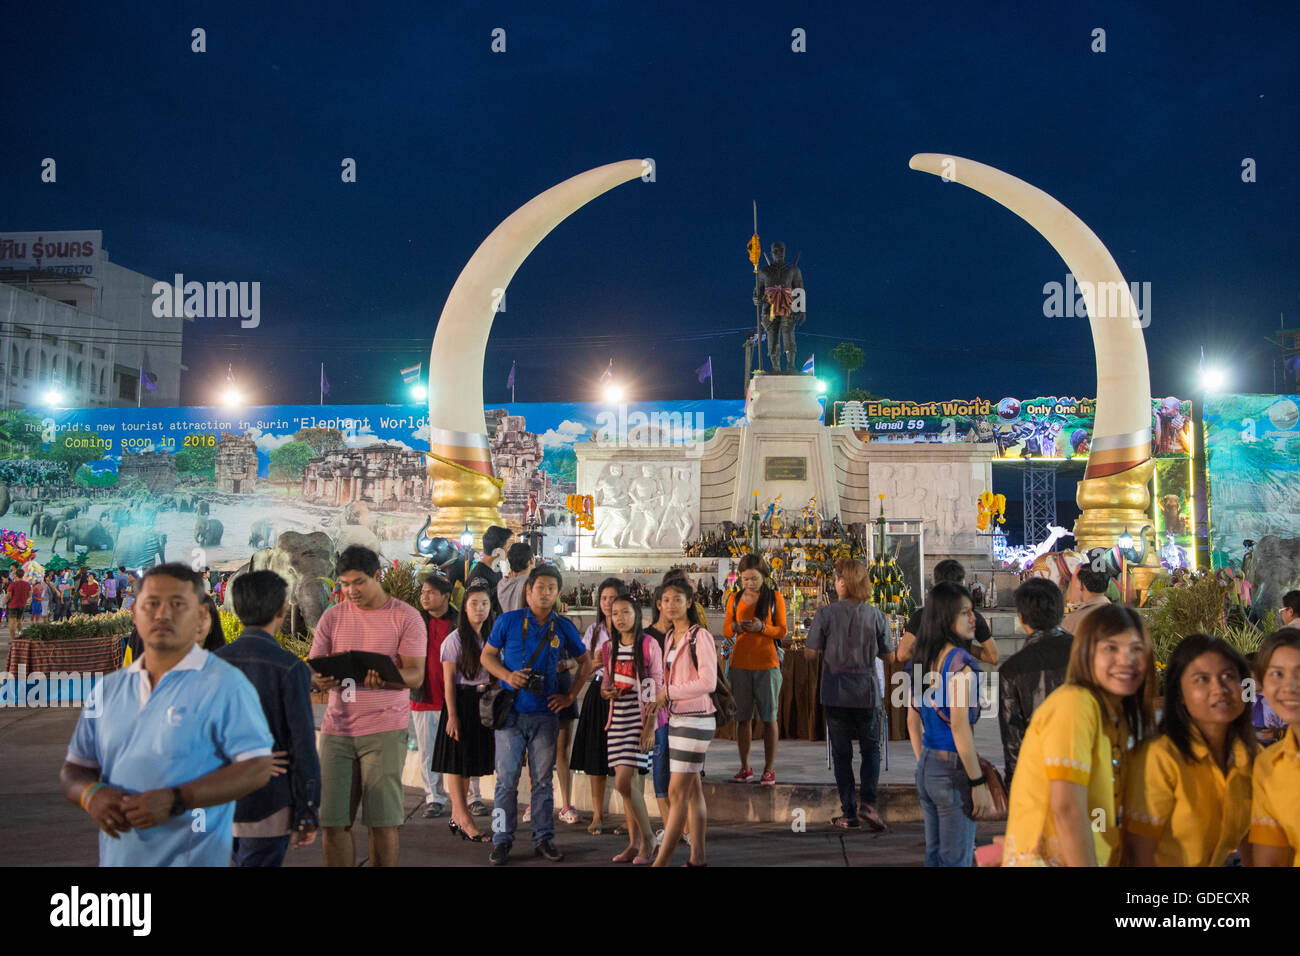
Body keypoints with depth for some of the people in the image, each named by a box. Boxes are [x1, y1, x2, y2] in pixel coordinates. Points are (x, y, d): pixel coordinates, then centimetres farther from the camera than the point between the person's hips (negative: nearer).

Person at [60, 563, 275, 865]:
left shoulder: (225, 684, -9)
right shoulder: (108, 689, 9)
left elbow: (257, 768, -14)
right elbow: (74, 770, 14)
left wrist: (176, 800, -22)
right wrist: (91, 794, -9)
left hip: (191, 857, -5)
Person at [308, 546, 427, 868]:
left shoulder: (405, 617, 0)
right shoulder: (332, 617, 10)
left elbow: (415, 675, -7)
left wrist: (383, 678, -29)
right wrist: (318, 680, -16)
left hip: (384, 727, -3)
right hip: (336, 728, 3)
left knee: (383, 822, -4)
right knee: (331, 822, 1)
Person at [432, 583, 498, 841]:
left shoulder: (491, 638, 10)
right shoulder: (455, 639, -8)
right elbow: (449, 681, -10)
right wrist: (452, 715, -15)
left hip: (484, 704, 6)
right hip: (461, 701, -6)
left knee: (471, 761, 10)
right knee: (456, 761, -3)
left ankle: (457, 817, 19)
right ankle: (465, 820, -1)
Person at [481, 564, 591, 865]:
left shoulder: (563, 627, 5)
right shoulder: (508, 621, 0)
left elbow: (585, 662, 17)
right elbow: (487, 655, 6)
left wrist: (571, 695, 8)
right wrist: (507, 675, -12)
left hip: (546, 714, 2)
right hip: (511, 712, -2)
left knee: (543, 779, 8)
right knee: (507, 779, 0)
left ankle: (543, 839, 17)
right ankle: (502, 840, 10)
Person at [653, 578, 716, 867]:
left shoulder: (700, 637, -12)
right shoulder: (670, 638, 13)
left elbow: (708, 682, -19)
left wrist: (667, 693, -15)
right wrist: (660, 698, 0)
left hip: (696, 720, -8)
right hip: (676, 718, 8)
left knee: (677, 792, -8)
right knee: (693, 789, 11)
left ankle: (661, 860, -7)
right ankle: (697, 858, 17)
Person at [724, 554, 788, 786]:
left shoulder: (774, 597, 2)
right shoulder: (735, 599, 9)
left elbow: (782, 631, 0)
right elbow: (726, 631, 11)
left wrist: (762, 627, -18)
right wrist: (735, 627, -12)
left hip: (767, 664, -2)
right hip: (740, 664, 2)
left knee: (768, 717, -1)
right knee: (742, 717, 4)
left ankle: (769, 769, 4)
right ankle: (745, 767, 11)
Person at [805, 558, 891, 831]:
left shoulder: (825, 614, -9)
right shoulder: (875, 615, -3)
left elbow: (810, 653, -8)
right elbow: (886, 654, 4)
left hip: (836, 692, -1)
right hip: (867, 690, 1)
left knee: (841, 753, 8)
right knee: (871, 748, 16)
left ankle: (849, 815, 10)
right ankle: (869, 803, 0)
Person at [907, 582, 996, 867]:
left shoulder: (922, 659, 7)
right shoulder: (959, 661, -18)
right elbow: (960, 728, -21)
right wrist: (978, 783, -16)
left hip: (926, 766, 8)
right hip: (953, 770, -8)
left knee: (934, 855, 19)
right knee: (956, 860, 4)